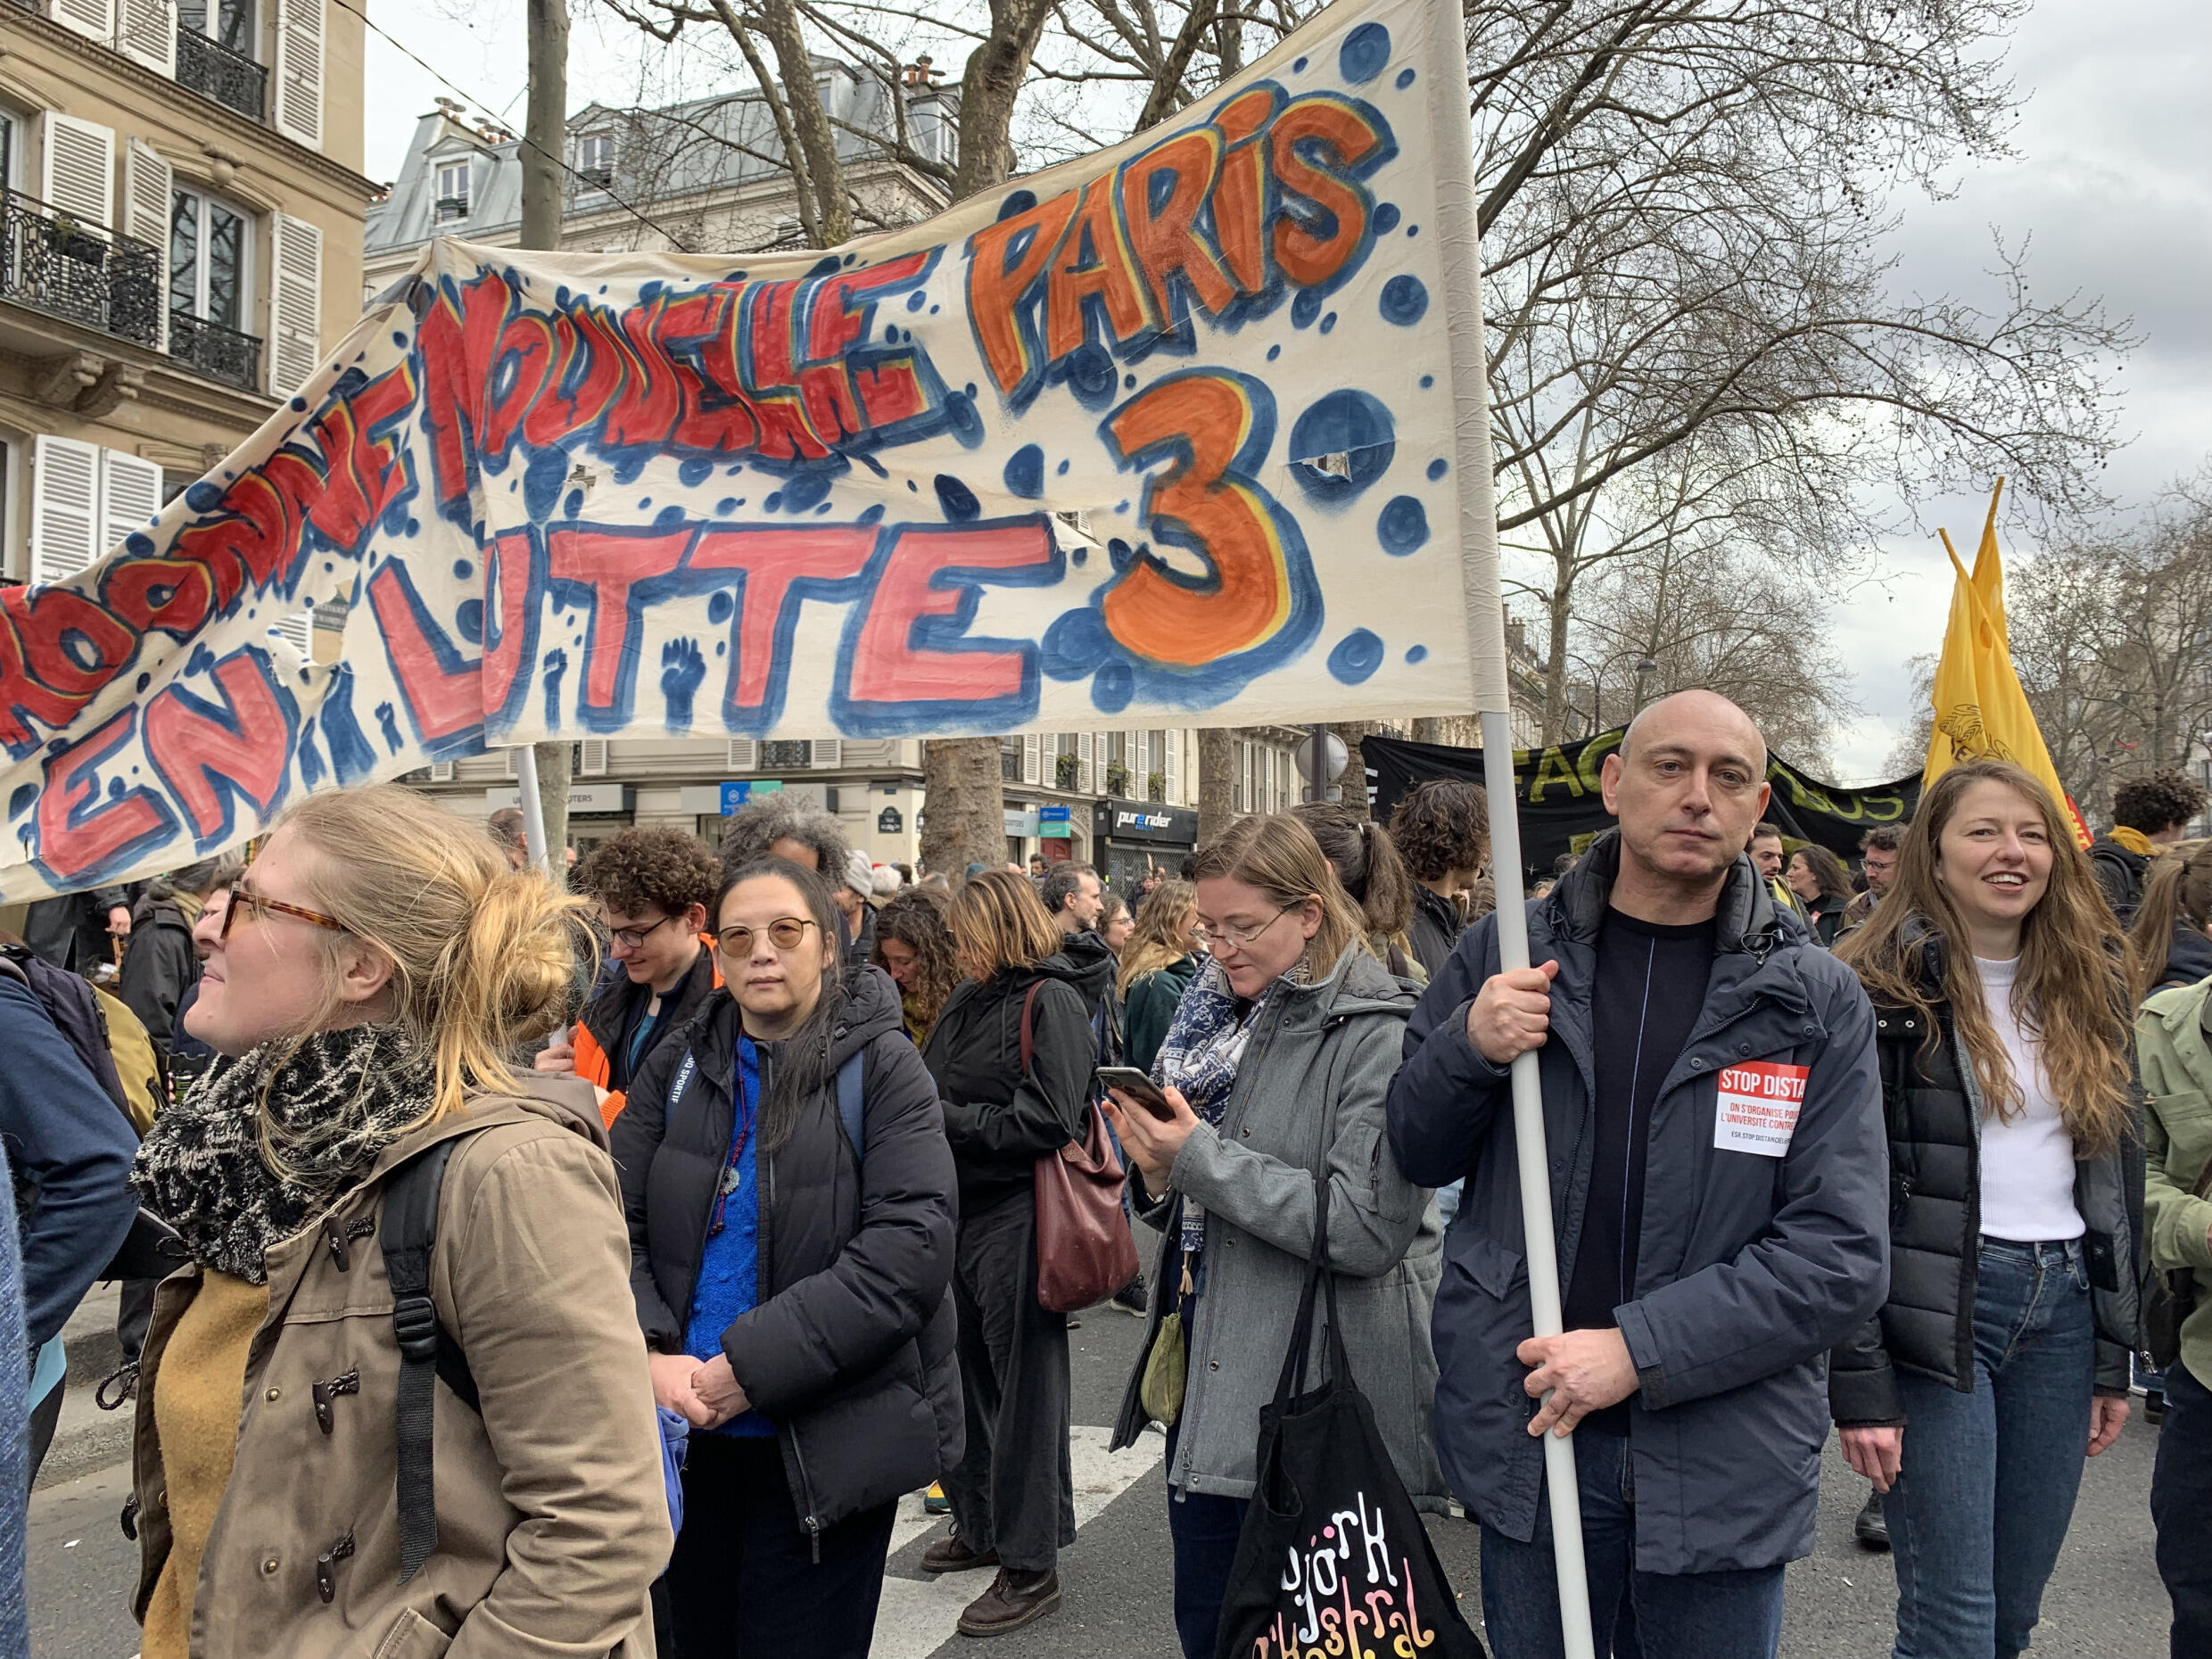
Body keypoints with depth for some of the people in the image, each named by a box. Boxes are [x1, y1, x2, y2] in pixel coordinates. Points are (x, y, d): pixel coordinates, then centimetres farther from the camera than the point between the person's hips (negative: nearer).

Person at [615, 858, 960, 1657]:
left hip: (828, 1443, -4)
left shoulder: (881, 1066, -8)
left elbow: (911, 1245, -18)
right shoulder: (678, 1065, 4)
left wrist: (754, 1363, -21)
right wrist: (651, 1351, -18)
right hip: (690, 1434, 4)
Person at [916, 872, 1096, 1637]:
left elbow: (1048, 1122, -19)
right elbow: (934, 1093, 19)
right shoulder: (968, 1001, 11)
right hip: (960, 1209, 8)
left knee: (1024, 1390, 1)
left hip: (1016, 1220, -8)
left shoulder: (1052, 1002, -12)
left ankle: (1031, 1565, 13)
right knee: (964, 1374, 18)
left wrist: (948, 1120, -16)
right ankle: (979, 1524, 36)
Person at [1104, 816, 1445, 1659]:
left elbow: (1367, 1228, -24)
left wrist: (1201, 1156, -21)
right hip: (1206, 1367, 7)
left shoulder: (1377, 1036, -15)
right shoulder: (1224, 1012, 8)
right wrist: (1158, 1173, -7)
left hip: (1313, 1391, -7)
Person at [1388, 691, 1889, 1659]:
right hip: (1529, 1440, 1)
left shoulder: (1817, 1003, -5)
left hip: (1728, 1464, -1)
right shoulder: (1507, 954, -1)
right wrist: (1468, 1047, -14)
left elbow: (1841, 1257, -9)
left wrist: (1641, 1348, -18)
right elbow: (1414, 1156, 7)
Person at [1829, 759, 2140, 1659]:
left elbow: (2118, 1174, 15)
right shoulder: (1883, 988, -9)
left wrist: (2114, 1353, 13)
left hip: (2063, 1306, 6)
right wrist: (1858, 1379, -14)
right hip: (1934, 1305, -6)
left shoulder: (2091, 987, 11)